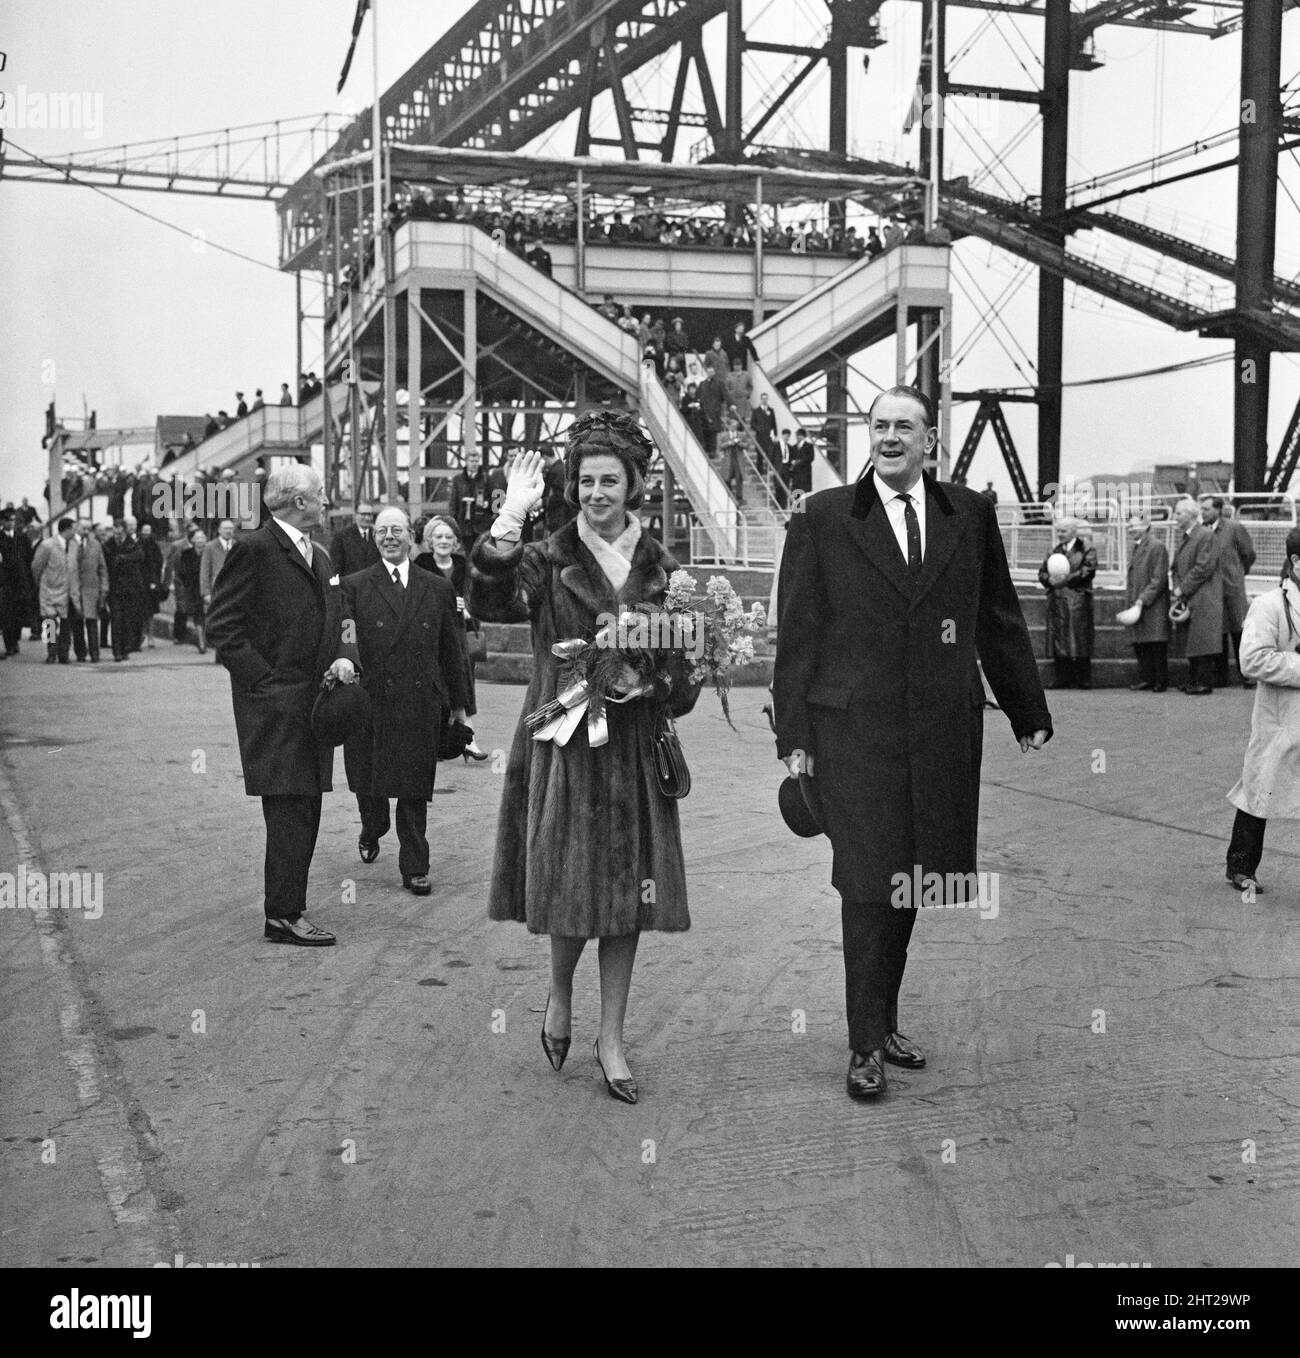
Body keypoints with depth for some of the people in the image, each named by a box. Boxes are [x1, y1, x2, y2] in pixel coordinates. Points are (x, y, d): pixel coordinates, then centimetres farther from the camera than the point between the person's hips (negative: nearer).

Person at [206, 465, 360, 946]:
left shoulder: (320, 558, 17)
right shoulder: (254, 549, -9)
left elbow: (341, 620, 21)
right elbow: (221, 626, -12)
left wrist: (345, 657, 0)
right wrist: (263, 679, -14)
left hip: (314, 704, 8)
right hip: (275, 705, -8)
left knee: (305, 812, 10)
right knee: (289, 812, -8)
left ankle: (289, 907, 19)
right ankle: (283, 915, -1)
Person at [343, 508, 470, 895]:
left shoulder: (438, 589, 9)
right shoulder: (354, 586, 3)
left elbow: (452, 650, 12)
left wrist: (458, 704, 14)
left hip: (421, 704, 1)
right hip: (370, 701, -1)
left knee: (415, 791, 3)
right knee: (369, 782, 10)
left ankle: (415, 868, 13)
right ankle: (372, 831, 42)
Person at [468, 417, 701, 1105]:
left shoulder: (660, 569, 9)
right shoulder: (548, 560, 0)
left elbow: (684, 667, 12)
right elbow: (489, 602, -19)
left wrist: (651, 683, -9)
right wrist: (510, 518, -26)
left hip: (635, 751, 3)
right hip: (564, 746, -3)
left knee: (628, 890, 5)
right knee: (571, 885, -5)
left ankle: (611, 1039, 17)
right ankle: (560, 993, 27)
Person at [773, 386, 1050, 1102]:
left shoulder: (971, 514, 9)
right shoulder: (823, 517, 2)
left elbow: (1001, 620, 15)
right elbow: (796, 633, 1)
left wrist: (1030, 715, 17)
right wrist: (793, 735, -2)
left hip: (944, 732, 3)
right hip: (854, 728, -3)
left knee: (910, 882, 8)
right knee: (868, 886, -3)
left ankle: (884, 1024, 23)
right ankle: (866, 1047, 8)